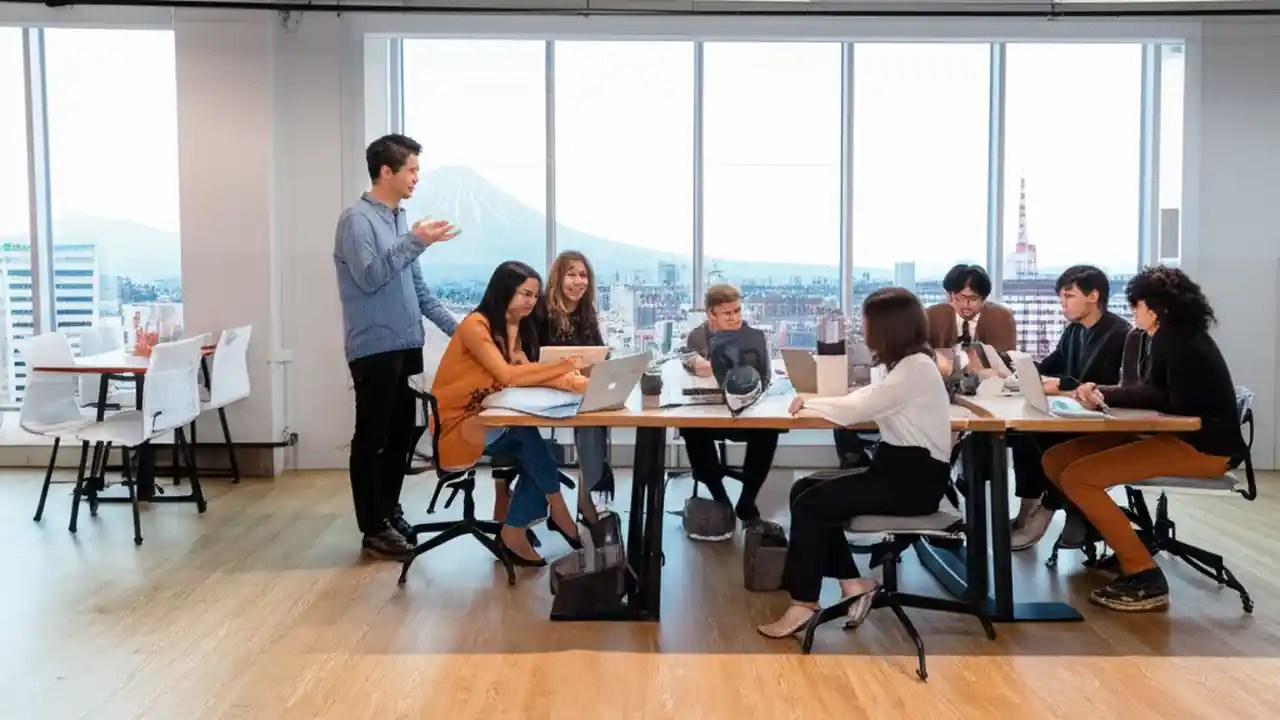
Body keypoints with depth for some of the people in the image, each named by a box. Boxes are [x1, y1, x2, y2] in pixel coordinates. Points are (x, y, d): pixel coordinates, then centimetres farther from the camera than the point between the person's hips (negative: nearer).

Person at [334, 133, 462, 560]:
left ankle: (391, 512, 28)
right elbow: (370, 277, -21)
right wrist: (415, 242, -22)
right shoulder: (357, 219, -9)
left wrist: (456, 328, 12)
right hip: (375, 349, -8)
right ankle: (374, 528, 10)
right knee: (372, 439, 2)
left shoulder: (401, 220, 14)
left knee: (401, 435, 14)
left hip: (407, 346, 8)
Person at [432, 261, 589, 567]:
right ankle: (560, 513, -12)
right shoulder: (475, 324, -17)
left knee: (532, 452, -20)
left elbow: (527, 374, -8)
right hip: (458, 424, -7)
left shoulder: (516, 326, 8)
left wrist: (567, 381, -27)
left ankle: (514, 532, -7)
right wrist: (563, 365, -29)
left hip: (487, 420, 8)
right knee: (528, 434, -28)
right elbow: (507, 375, -30)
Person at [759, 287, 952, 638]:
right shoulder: (906, 364, 15)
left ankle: (804, 603, -2)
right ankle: (851, 583, 2)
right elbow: (868, 403, 14)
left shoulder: (917, 367, -17)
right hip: (899, 468, 10)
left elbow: (858, 409, -20)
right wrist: (818, 403, 1)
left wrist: (810, 403, -6)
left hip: (916, 478, -10)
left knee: (811, 504, -14)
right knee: (805, 489, 0)